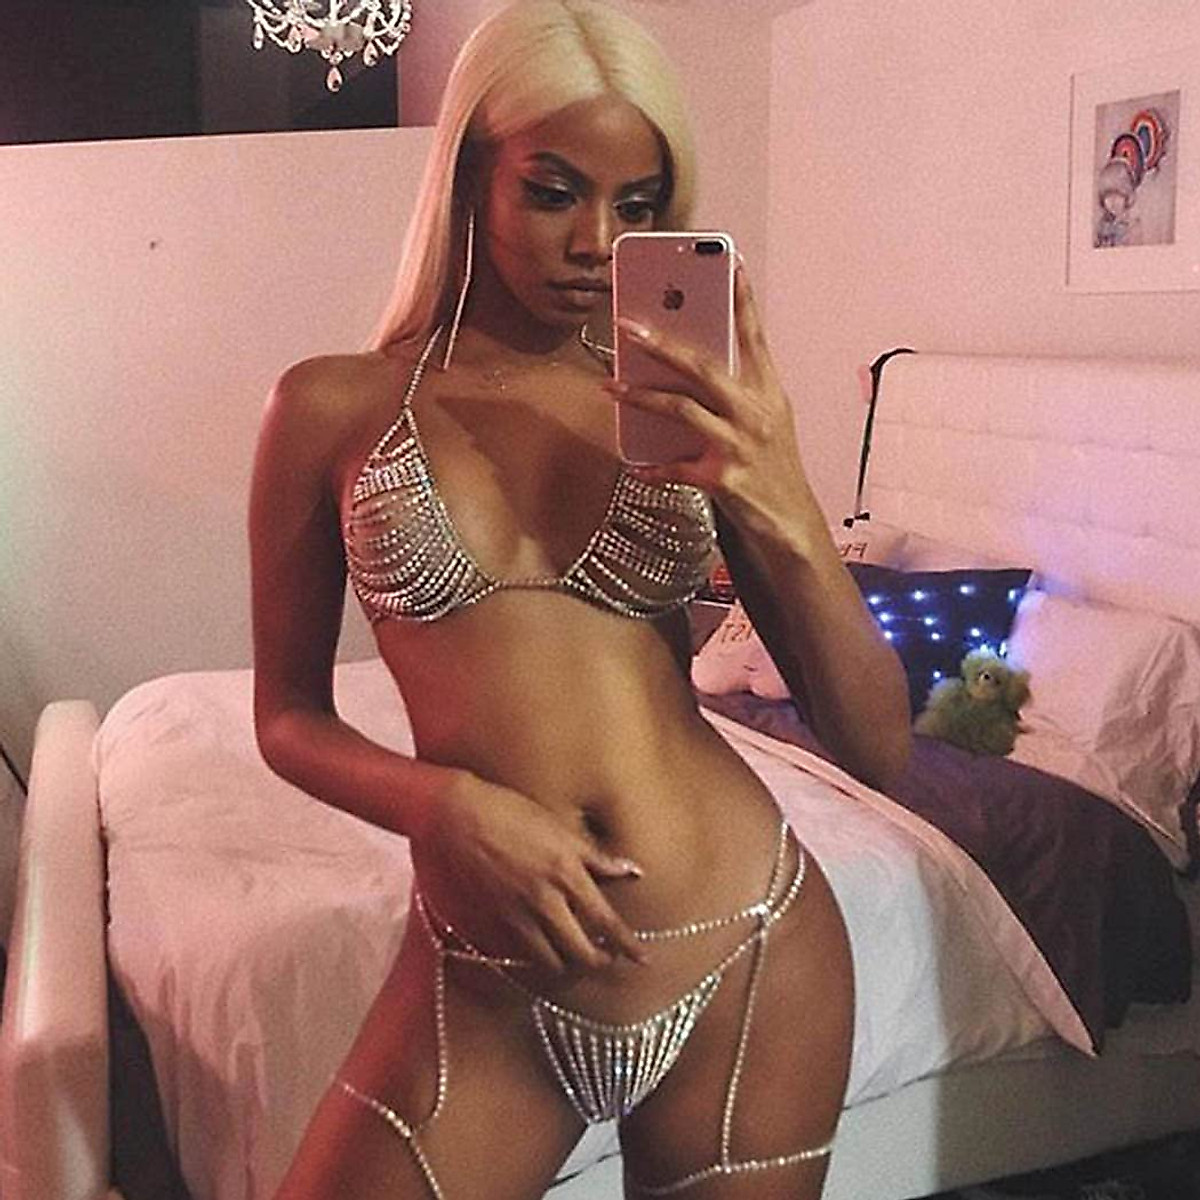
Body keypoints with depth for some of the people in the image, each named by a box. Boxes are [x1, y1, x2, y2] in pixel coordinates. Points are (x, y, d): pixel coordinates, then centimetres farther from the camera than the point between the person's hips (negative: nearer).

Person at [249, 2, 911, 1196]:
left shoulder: (688, 411, 1)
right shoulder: (335, 407, -1)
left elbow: (878, 750, -1)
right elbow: (289, 717, 6)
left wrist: (784, 513, -17)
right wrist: (450, 804, -13)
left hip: (750, 958, 2)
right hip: (490, 980, -1)